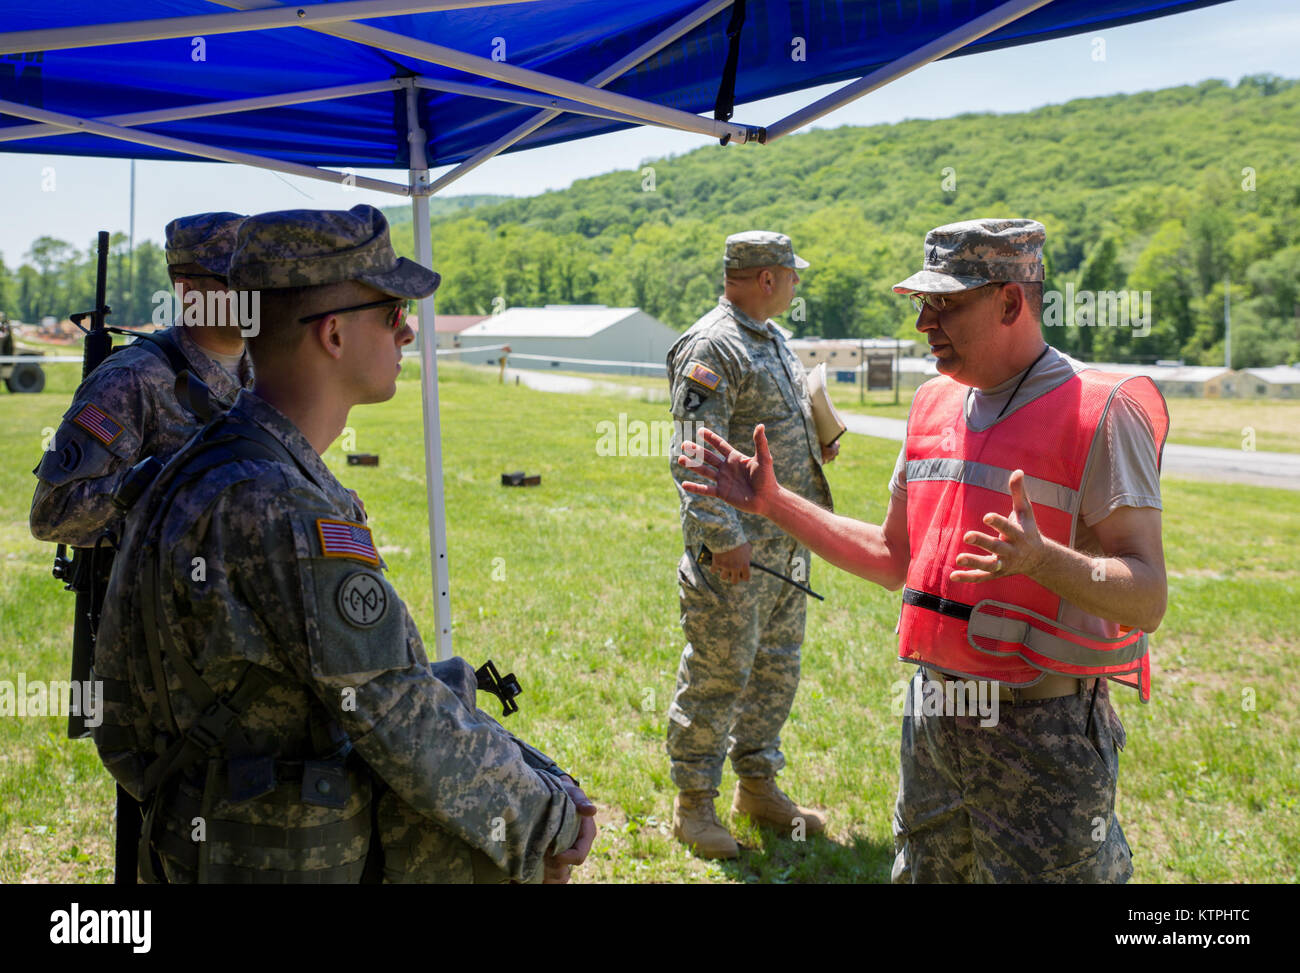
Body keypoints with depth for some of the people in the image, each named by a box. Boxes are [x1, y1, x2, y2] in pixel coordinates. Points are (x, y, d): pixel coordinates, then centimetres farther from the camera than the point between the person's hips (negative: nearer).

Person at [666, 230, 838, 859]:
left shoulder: (774, 341, 15)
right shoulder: (710, 348, -15)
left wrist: (813, 448, 9)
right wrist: (724, 538, -25)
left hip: (788, 543, 9)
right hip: (737, 548, -9)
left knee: (776, 667, 16)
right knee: (718, 675, -1)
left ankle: (758, 787, 30)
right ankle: (692, 805, 13)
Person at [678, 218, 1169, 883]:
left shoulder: (1101, 410, -13)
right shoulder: (935, 403, 10)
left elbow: (1147, 600, -18)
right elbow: (895, 560, 17)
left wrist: (1041, 558, -37)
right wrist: (774, 504, 10)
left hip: (1045, 734, -7)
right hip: (932, 718, 7)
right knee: (921, 873, 19)